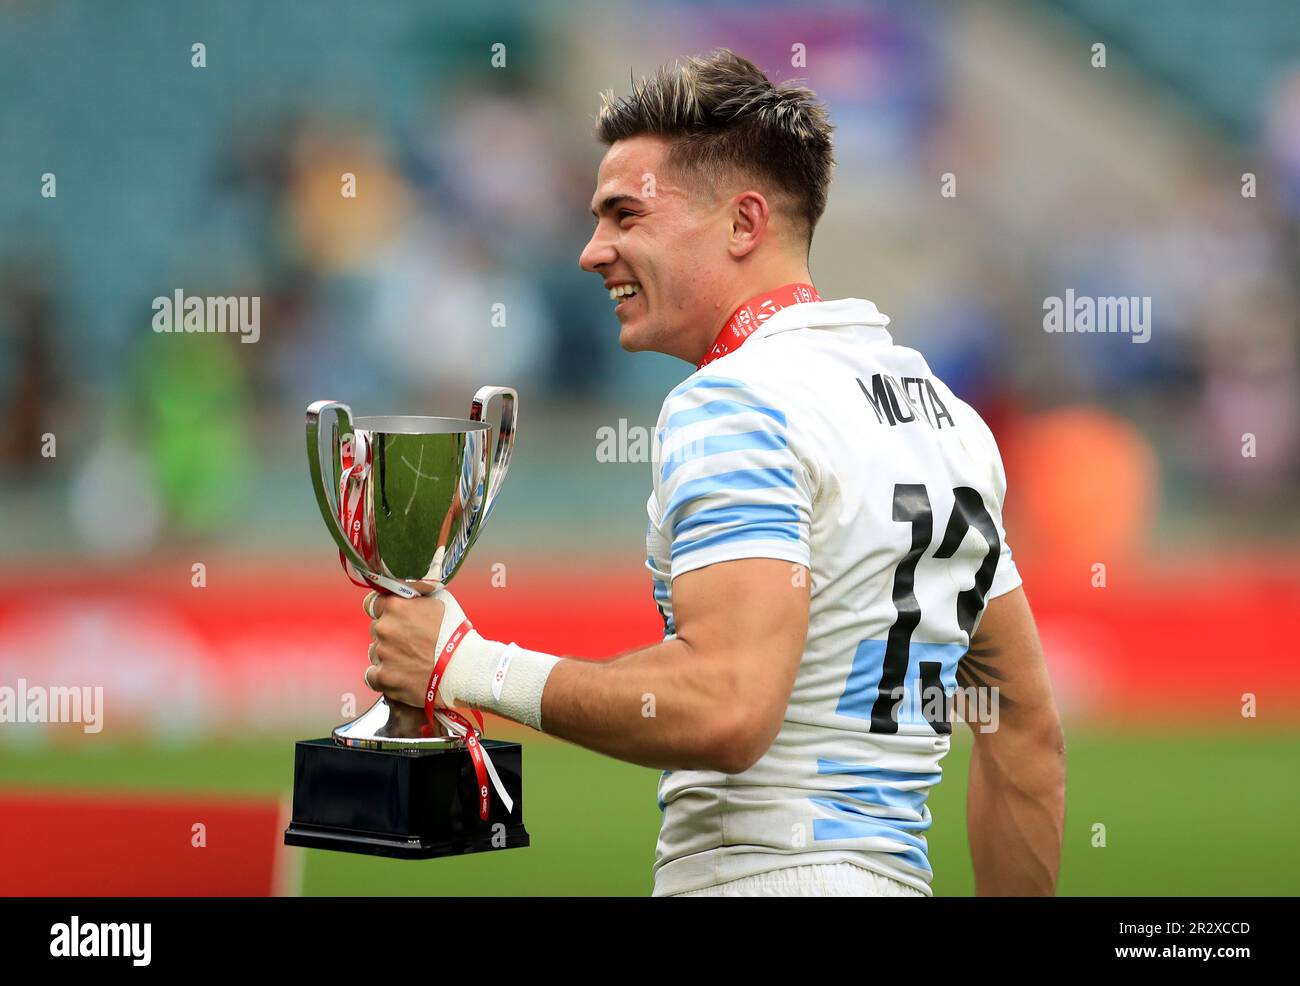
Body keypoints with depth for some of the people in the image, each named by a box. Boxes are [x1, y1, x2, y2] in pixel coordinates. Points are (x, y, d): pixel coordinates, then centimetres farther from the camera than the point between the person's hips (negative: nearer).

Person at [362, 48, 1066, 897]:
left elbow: (726, 708, -25)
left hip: (764, 875, -9)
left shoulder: (734, 406, -12)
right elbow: (1028, 728, 17)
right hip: (892, 874, 9)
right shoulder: (947, 412, 15)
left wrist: (466, 667, -15)